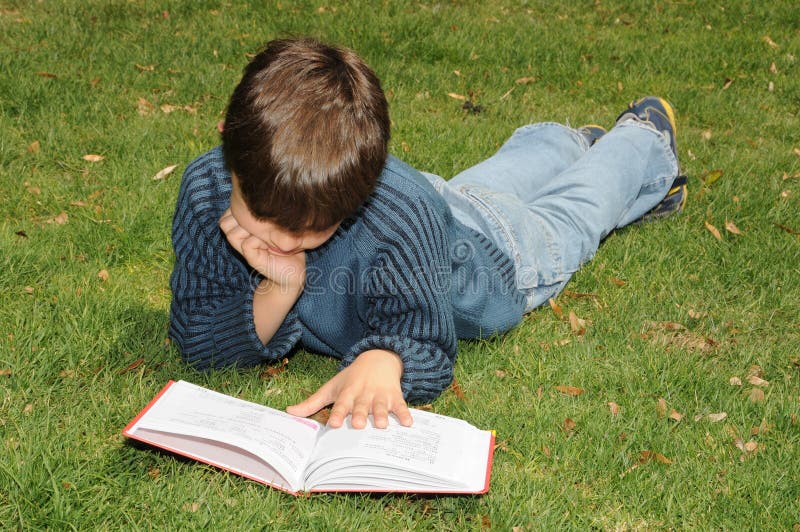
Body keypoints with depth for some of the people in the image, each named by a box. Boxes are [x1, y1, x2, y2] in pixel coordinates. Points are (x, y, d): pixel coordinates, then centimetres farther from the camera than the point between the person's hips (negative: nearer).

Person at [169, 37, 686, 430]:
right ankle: (573, 141, 65)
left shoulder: (402, 216, -49)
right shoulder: (208, 184, -38)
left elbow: (428, 351, -41)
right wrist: (281, 289, -49)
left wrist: (382, 361, -65)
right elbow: (196, 342, -32)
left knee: (565, 215, 29)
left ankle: (645, 140, 59)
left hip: (488, 258, -4)